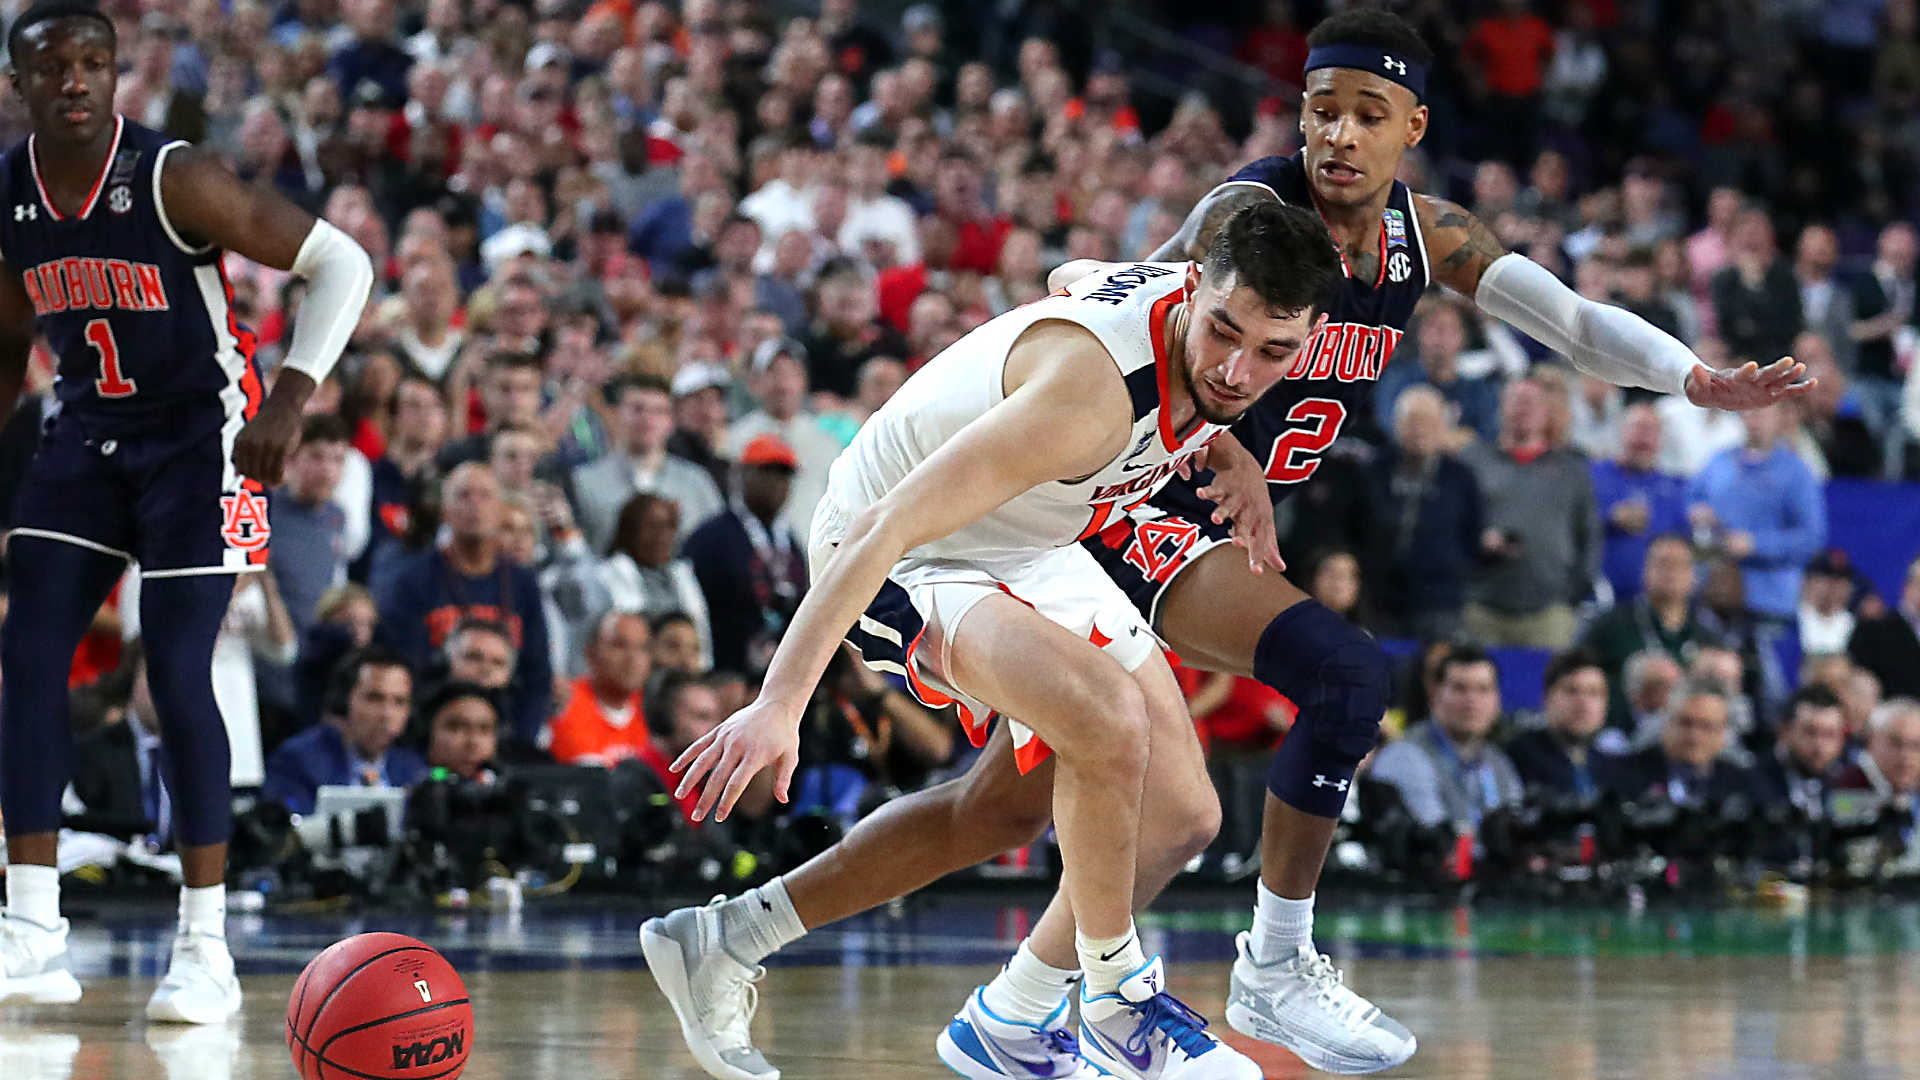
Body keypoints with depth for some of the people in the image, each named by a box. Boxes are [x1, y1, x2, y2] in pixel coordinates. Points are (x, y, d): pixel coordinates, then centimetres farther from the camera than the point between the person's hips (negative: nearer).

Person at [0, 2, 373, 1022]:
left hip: (196, 436, -5)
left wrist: (292, 395, -29)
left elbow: (340, 263, -19)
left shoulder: (174, 179, -21)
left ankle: (205, 947, -3)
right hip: (88, 432, 6)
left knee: (178, 675, -12)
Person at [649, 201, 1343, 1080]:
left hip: (1028, 548, 9)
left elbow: (1075, 277, 13)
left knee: (1178, 816, 4)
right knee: (1109, 719, -33)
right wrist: (779, 702, -42)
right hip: (902, 564, -9)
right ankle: (1116, 1000, -11)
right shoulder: (1092, 388, -38)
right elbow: (888, 525, -39)